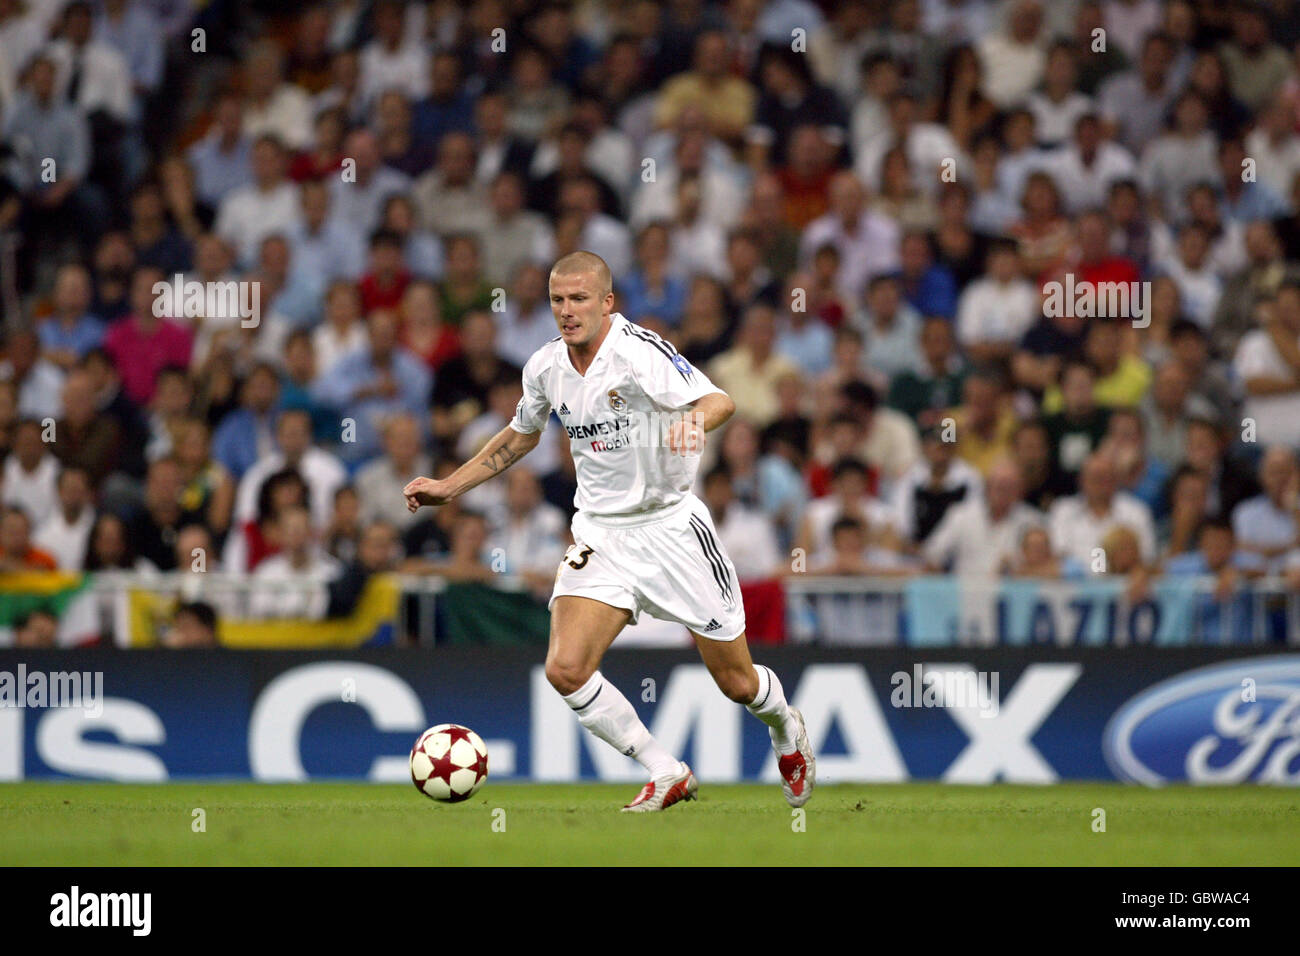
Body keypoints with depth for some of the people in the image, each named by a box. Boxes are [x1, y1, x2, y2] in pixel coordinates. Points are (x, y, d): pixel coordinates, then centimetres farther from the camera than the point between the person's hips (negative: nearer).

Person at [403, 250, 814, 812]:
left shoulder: (640, 351, -18)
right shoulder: (545, 367, 0)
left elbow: (718, 401, -31)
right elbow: (521, 435, 21)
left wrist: (694, 419, -55)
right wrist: (448, 487, 18)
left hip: (670, 527, -4)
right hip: (599, 531, 4)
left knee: (737, 683, 4)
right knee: (565, 670, -17)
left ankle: (785, 728, 42)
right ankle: (667, 776, 0)